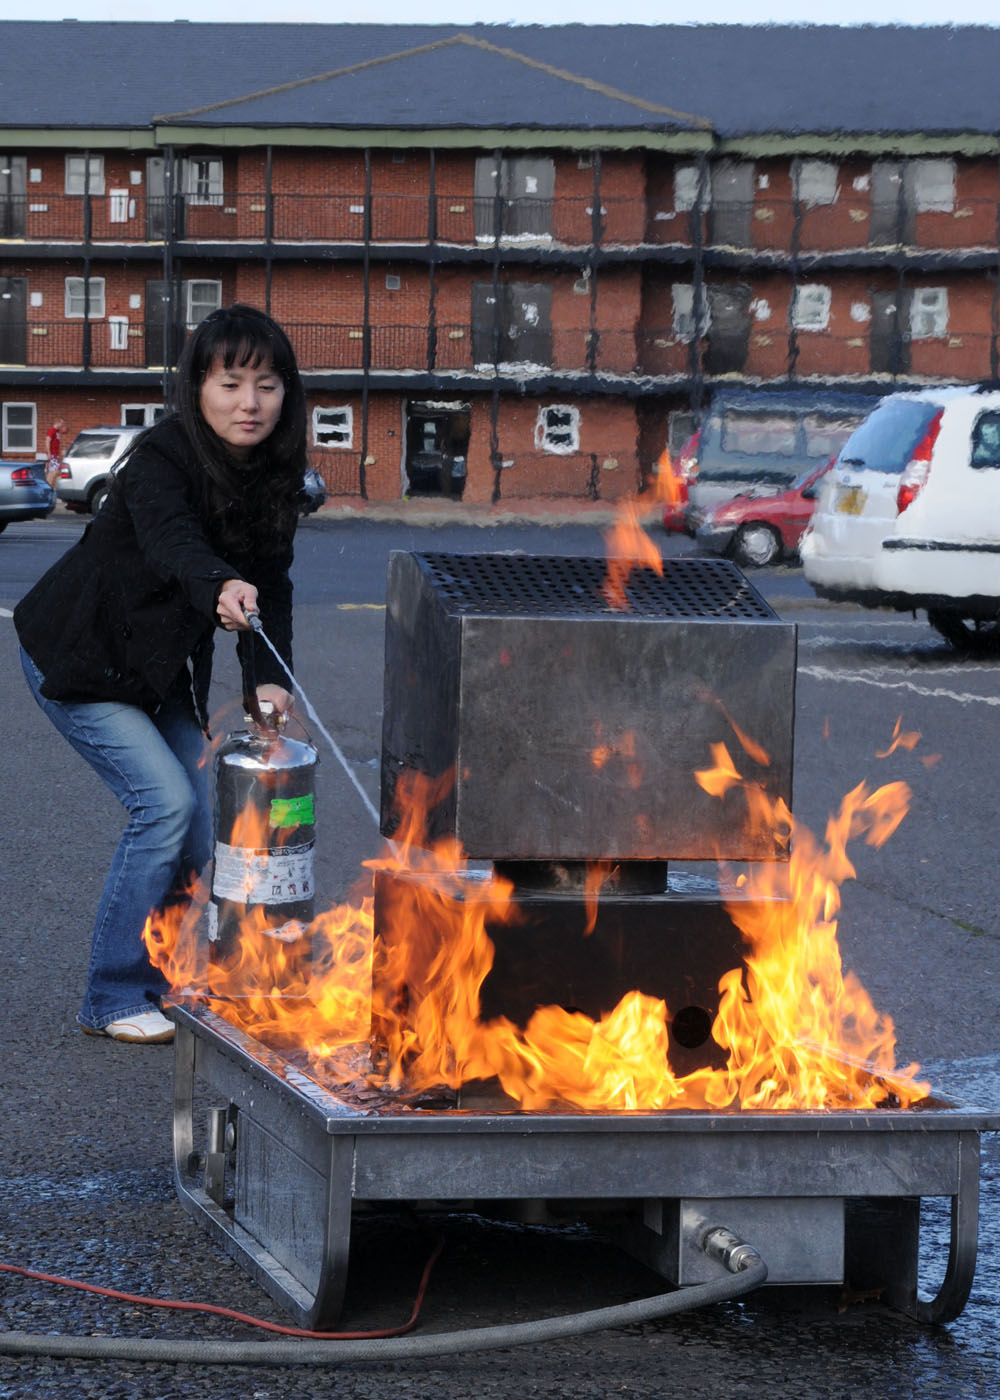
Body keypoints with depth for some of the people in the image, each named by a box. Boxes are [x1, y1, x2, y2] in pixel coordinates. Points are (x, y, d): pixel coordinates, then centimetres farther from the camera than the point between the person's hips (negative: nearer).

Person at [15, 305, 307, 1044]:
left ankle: (172, 977, 24)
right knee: (167, 802, -17)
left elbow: (271, 584, -6)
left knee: (204, 818, 4)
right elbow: (171, 540, -46)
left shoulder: (273, 474, -5)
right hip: (76, 661, -7)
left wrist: (272, 678, -21)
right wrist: (221, 589, -67)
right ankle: (114, 998, -5)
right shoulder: (160, 460, -27)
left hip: (161, 671, 7)